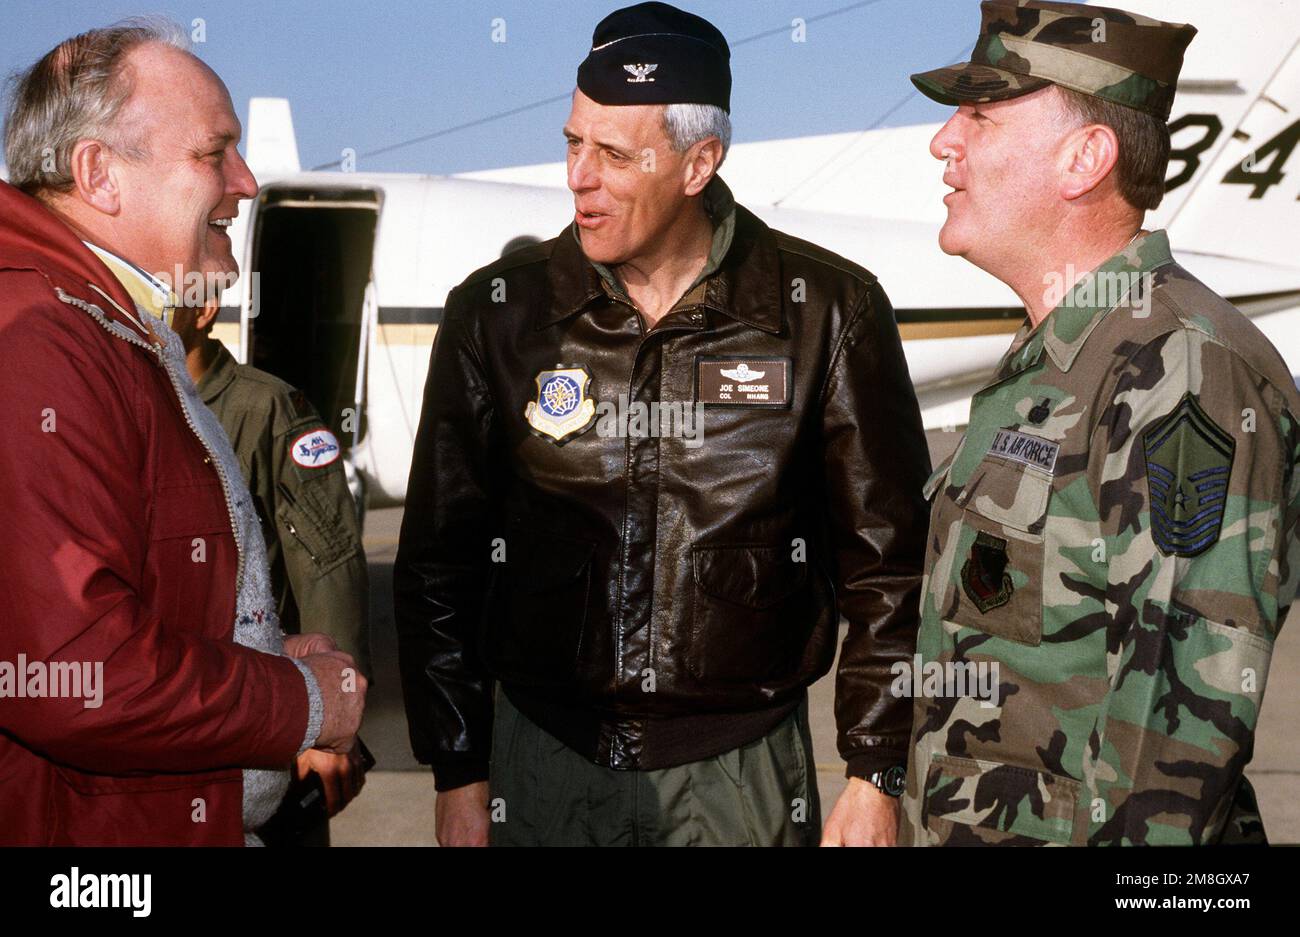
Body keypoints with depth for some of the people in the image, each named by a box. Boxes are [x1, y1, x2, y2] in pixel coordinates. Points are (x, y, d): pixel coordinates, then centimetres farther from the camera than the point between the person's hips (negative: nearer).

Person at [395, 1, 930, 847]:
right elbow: (440, 562, 4)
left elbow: (889, 566, -1)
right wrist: (458, 775, 3)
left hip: (744, 773, -1)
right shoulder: (499, 313, -2)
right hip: (545, 761, 1)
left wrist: (877, 777, -3)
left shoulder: (827, 311, -6)